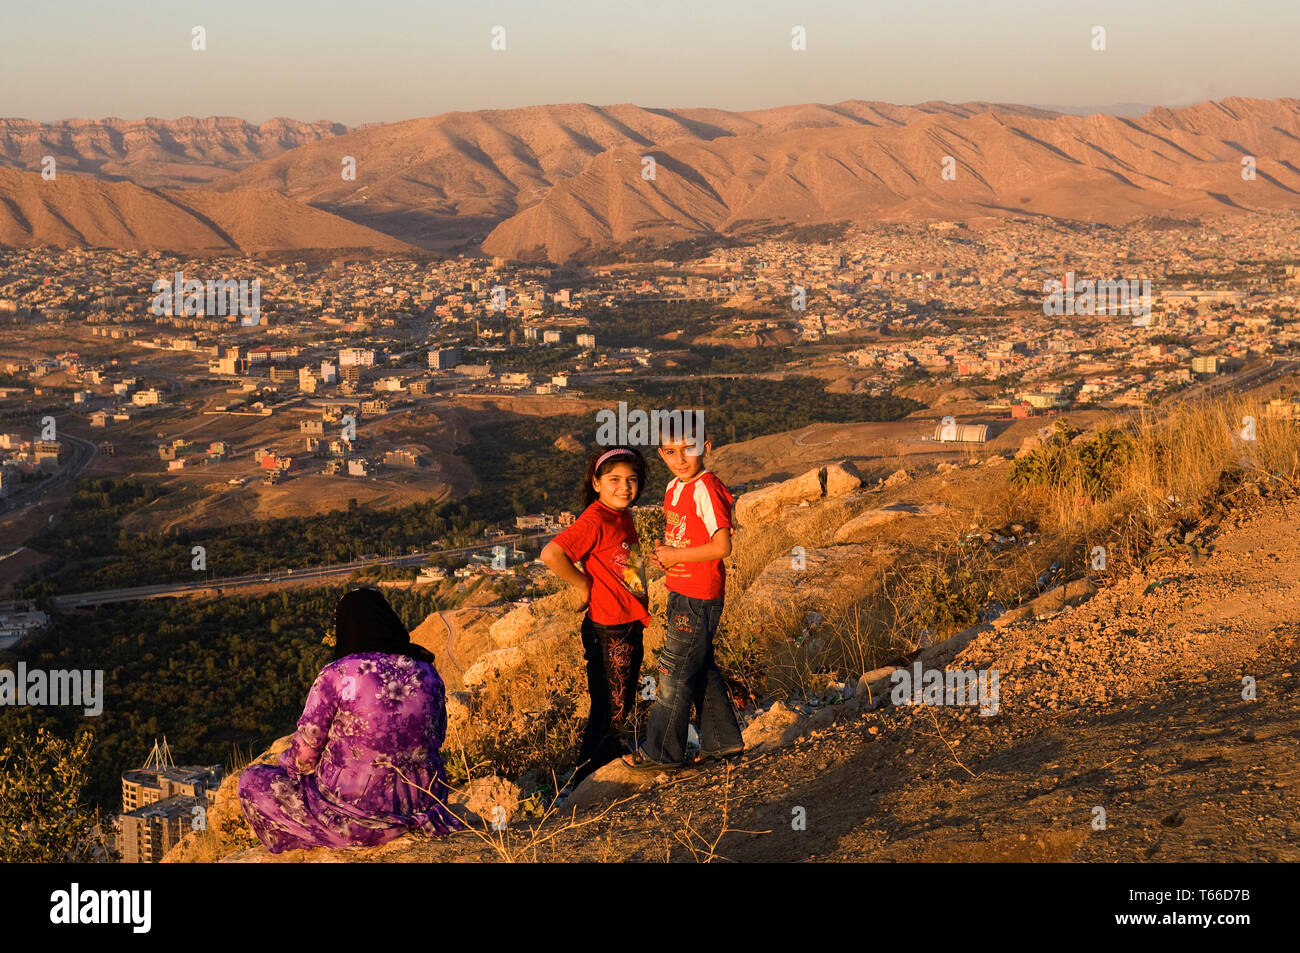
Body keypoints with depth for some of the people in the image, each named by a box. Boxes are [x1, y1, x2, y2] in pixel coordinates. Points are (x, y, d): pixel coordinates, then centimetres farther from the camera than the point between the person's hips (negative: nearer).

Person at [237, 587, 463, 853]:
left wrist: (286, 762, 15)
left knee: (252, 781, 14)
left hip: (356, 815, -6)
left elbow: (304, 754, -9)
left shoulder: (337, 675, -15)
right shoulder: (426, 672, -1)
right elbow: (436, 740, 11)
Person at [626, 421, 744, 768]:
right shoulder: (674, 487, 9)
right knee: (700, 668, 17)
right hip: (680, 593, 9)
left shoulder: (706, 489, -20)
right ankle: (723, 740, 28)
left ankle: (661, 751, 9)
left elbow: (721, 546, -26)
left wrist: (676, 555, -17)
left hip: (699, 598, -9)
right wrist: (663, 551, 2)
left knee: (674, 671, -1)